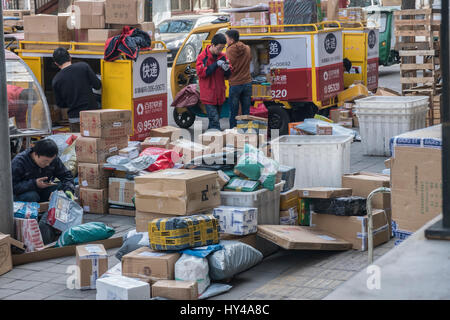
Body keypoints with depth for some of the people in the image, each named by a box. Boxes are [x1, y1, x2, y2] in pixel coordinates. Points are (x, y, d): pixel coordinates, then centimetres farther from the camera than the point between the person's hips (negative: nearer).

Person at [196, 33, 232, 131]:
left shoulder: (222, 56, 7)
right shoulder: (203, 56, -8)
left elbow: (228, 75, 12)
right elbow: (200, 72, -18)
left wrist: (227, 69, -13)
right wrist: (216, 65, -22)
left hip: (219, 96, 6)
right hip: (209, 96, -6)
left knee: (215, 119, 13)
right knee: (214, 120, -13)